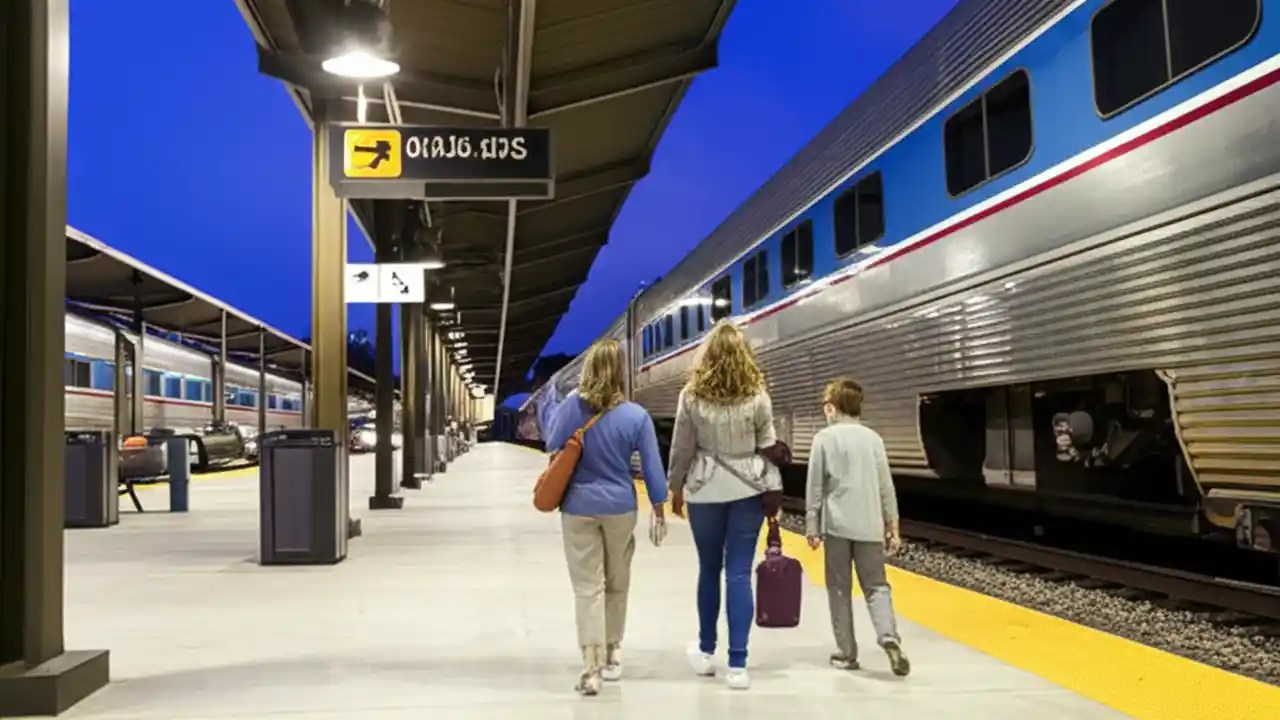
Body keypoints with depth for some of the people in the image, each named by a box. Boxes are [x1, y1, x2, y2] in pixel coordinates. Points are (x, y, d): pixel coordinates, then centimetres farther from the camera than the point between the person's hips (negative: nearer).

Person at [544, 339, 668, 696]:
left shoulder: (571, 406, -10)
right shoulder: (636, 416, -11)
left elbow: (552, 446, 5)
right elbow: (652, 468, -6)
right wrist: (658, 511, 5)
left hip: (578, 508, 0)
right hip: (619, 508, 0)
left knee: (588, 588, 1)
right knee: (616, 583, 19)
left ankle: (591, 667, -7)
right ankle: (611, 654, 33)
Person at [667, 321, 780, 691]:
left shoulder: (692, 395, -6)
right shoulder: (757, 396, -5)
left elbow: (682, 447, -1)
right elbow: (769, 446, -2)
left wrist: (675, 487, 12)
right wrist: (774, 491, 6)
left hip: (705, 489, 0)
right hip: (748, 489, 0)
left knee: (709, 569, 15)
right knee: (739, 573, 1)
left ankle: (706, 652, 30)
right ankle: (737, 664, 1)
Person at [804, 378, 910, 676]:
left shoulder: (824, 438, -3)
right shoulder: (873, 438, 5)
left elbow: (815, 487, -3)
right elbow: (886, 487, 6)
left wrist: (812, 527, 3)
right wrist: (892, 526, 12)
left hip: (837, 525, -2)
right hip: (870, 526, 2)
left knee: (840, 589, 8)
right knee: (876, 585, 9)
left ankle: (846, 653, 12)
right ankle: (889, 637, -14)